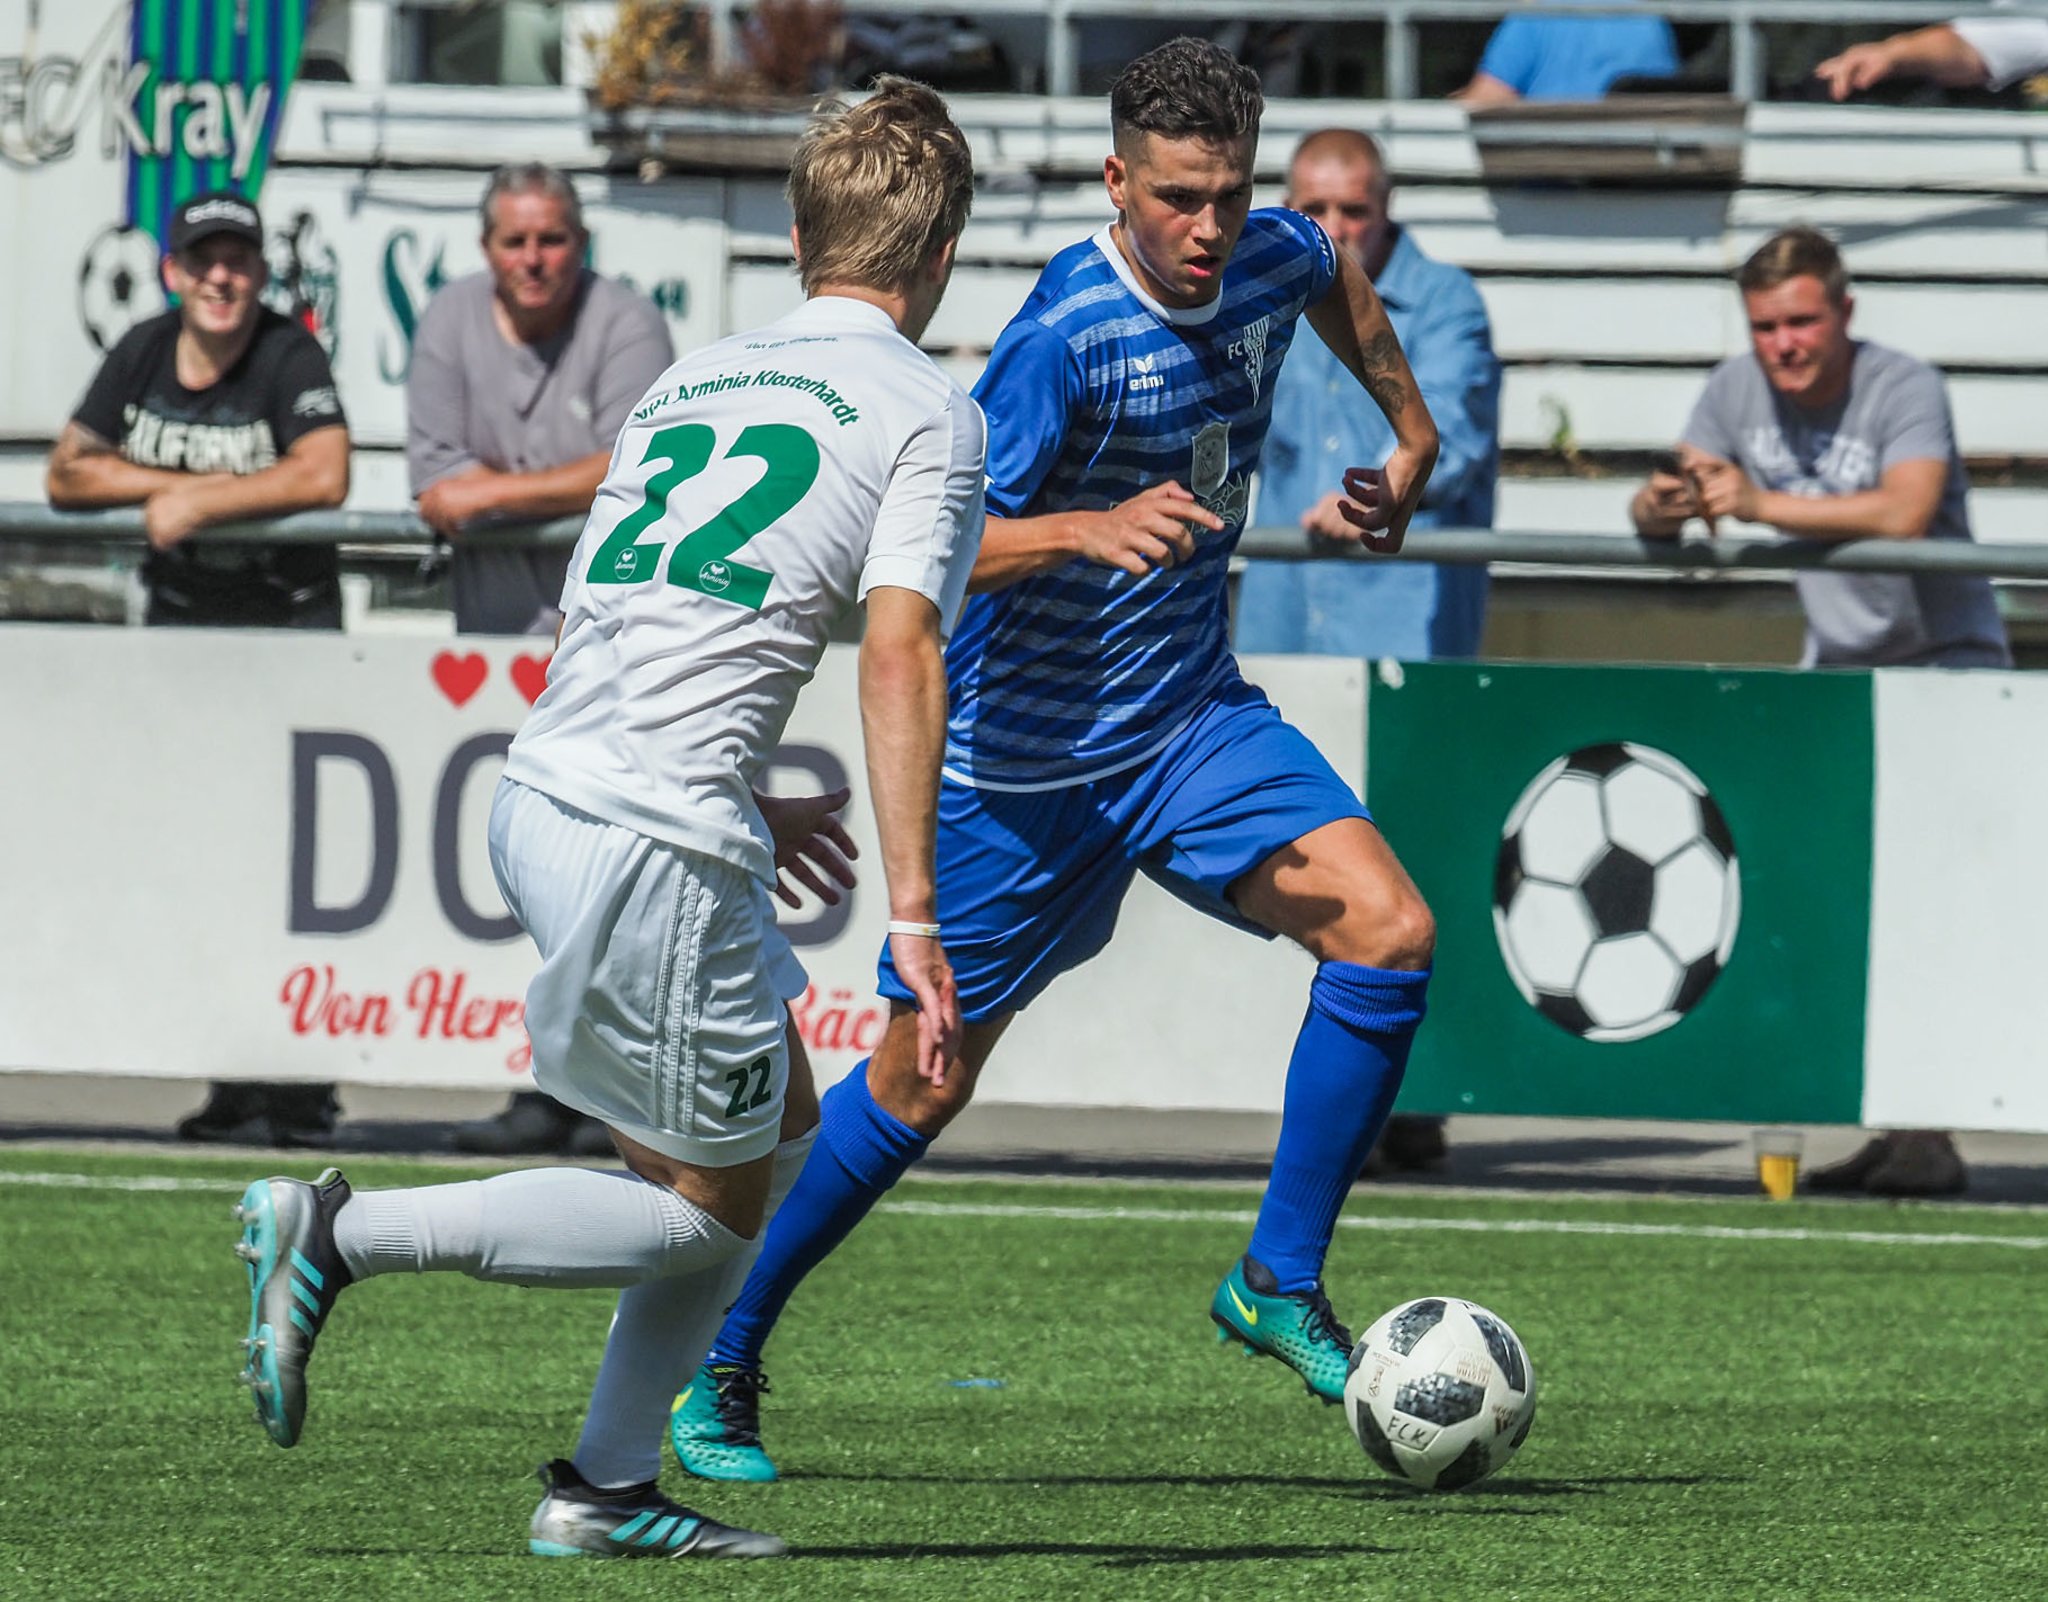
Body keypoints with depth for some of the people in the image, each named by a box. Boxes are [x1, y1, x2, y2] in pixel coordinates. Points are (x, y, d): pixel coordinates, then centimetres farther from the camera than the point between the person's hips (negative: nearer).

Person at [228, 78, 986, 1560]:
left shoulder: (690, 383, 20)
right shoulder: (930, 416, -2)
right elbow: (898, 652, -15)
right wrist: (915, 916, -17)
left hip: (542, 797, 8)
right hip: (657, 845, -8)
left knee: (782, 1127, 21)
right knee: (712, 1209, 6)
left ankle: (608, 1491, 19)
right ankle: (341, 1236, -2)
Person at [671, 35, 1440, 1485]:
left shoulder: (1271, 261, -5)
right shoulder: (1066, 333, -24)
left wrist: (1411, 431, 25)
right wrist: (1091, 526, -44)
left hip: (1190, 721, 5)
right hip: (1024, 753, -5)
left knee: (1389, 933, -16)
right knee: (923, 1084, 3)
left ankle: (1281, 1284, -4)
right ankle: (721, 1361, 21)